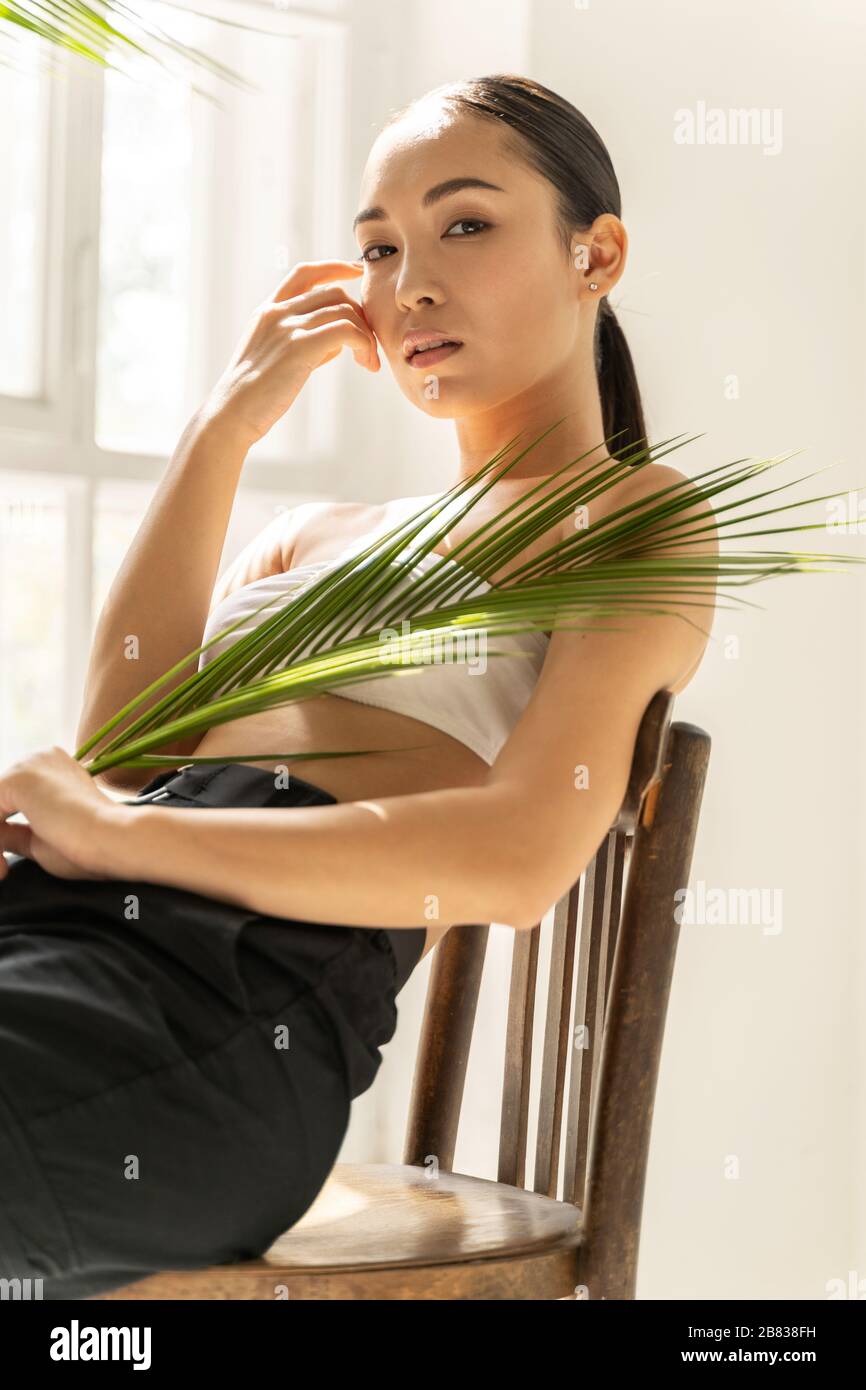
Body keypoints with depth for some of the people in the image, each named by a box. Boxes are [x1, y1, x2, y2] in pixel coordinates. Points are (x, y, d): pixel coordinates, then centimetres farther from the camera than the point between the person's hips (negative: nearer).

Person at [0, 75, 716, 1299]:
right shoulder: (321, 535, 31)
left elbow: (519, 861, -9)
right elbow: (120, 750, 13)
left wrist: (128, 831, -9)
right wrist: (222, 430, 14)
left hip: (229, 1018, -7)